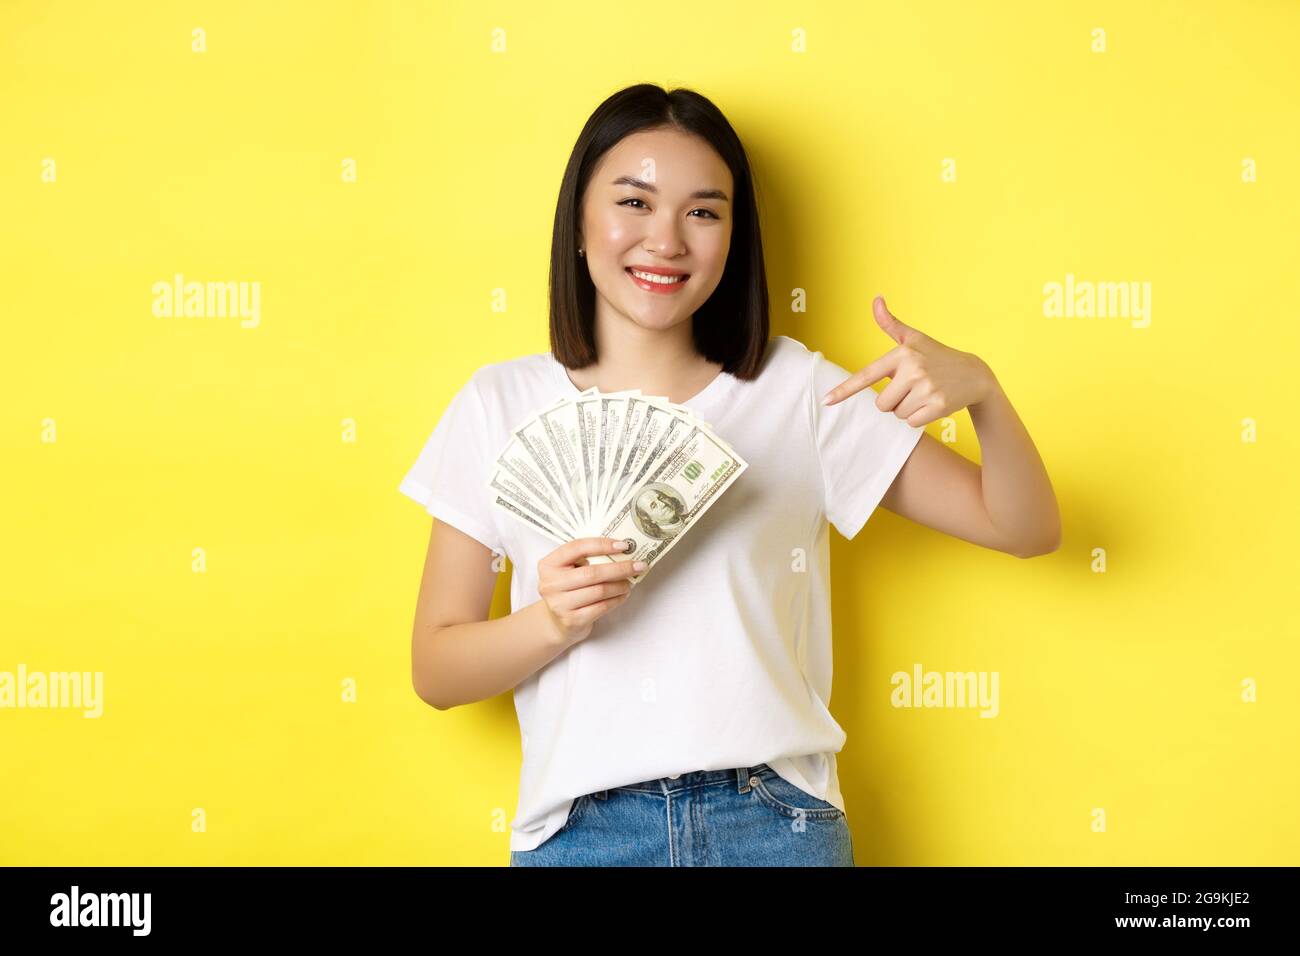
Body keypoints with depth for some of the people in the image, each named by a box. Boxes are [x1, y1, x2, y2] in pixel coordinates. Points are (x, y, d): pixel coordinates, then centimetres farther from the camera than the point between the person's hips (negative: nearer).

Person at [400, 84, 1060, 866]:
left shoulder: (799, 391, 0)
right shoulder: (500, 405, 0)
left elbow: (1026, 530, 1)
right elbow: (435, 670, 2)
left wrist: (980, 387, -17)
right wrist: (552, 621, -17)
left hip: (779, 823, 0)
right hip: (581, 830, 0)